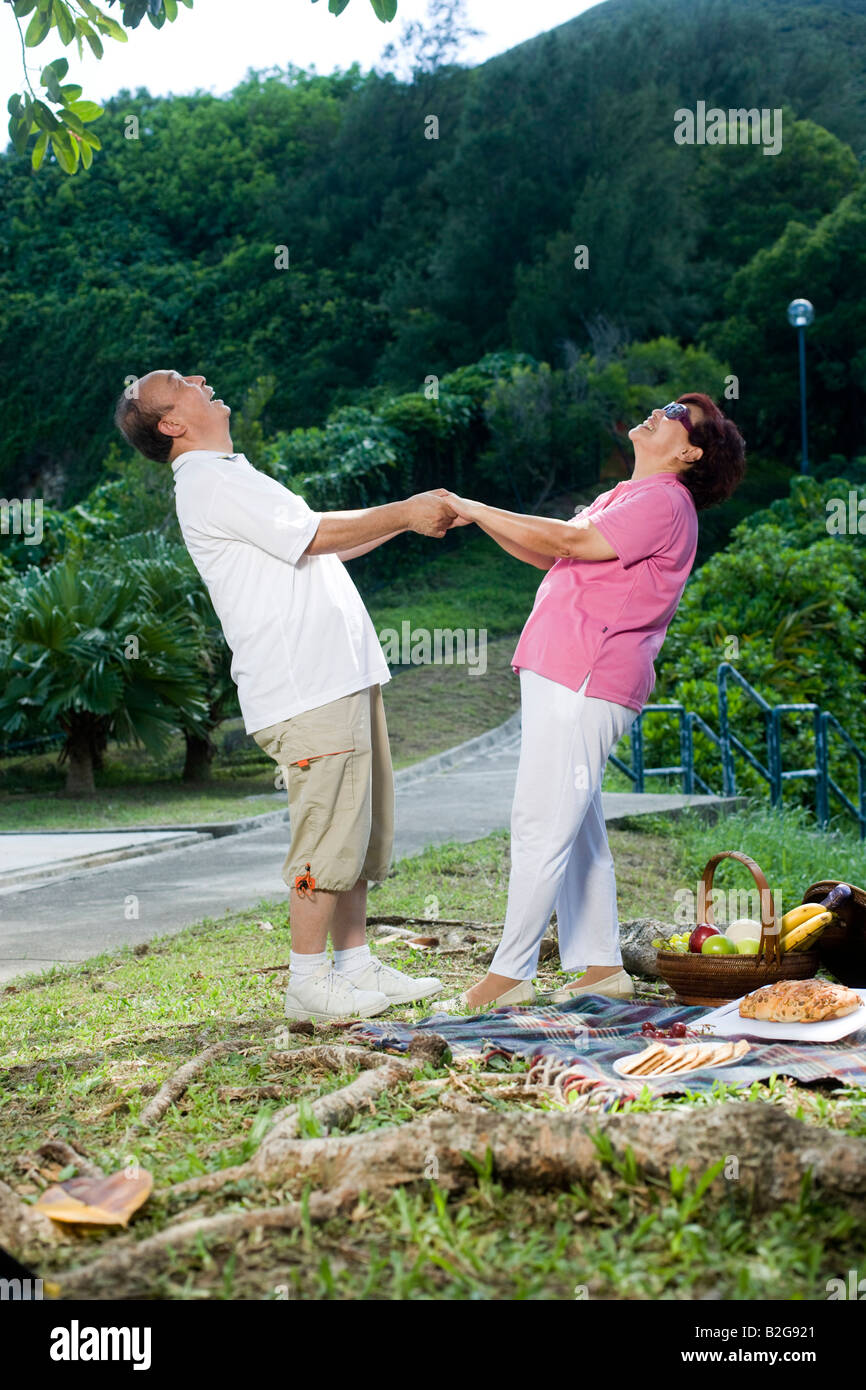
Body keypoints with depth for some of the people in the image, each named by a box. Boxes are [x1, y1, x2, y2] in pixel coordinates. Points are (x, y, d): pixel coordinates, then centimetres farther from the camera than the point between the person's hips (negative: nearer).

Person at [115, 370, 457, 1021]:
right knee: (328, 833, -7)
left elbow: (327, 544, 25)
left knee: (361, 829, 13)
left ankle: (355, 964, 20)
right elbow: (316, 536, -13)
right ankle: (308, 983, 1)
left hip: (344, 675, 10)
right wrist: (402, 514, -4)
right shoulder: (211, 483, -10)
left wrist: (407, 516, 18)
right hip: (308, 690, -10)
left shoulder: (233, 479, 23)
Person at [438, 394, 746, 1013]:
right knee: (576, 828, 12)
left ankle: (510, 972, -6)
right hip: (566, 677, 10)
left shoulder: (663, 503, -9)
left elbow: (565, 539, -17)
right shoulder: (629, 497, 24)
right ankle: (602, 964, 18)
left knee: (540, 824, -10)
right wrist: (477, 517, 10)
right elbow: (551, 554, 23)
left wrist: (474, 509, -11)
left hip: (585, 683, -10)